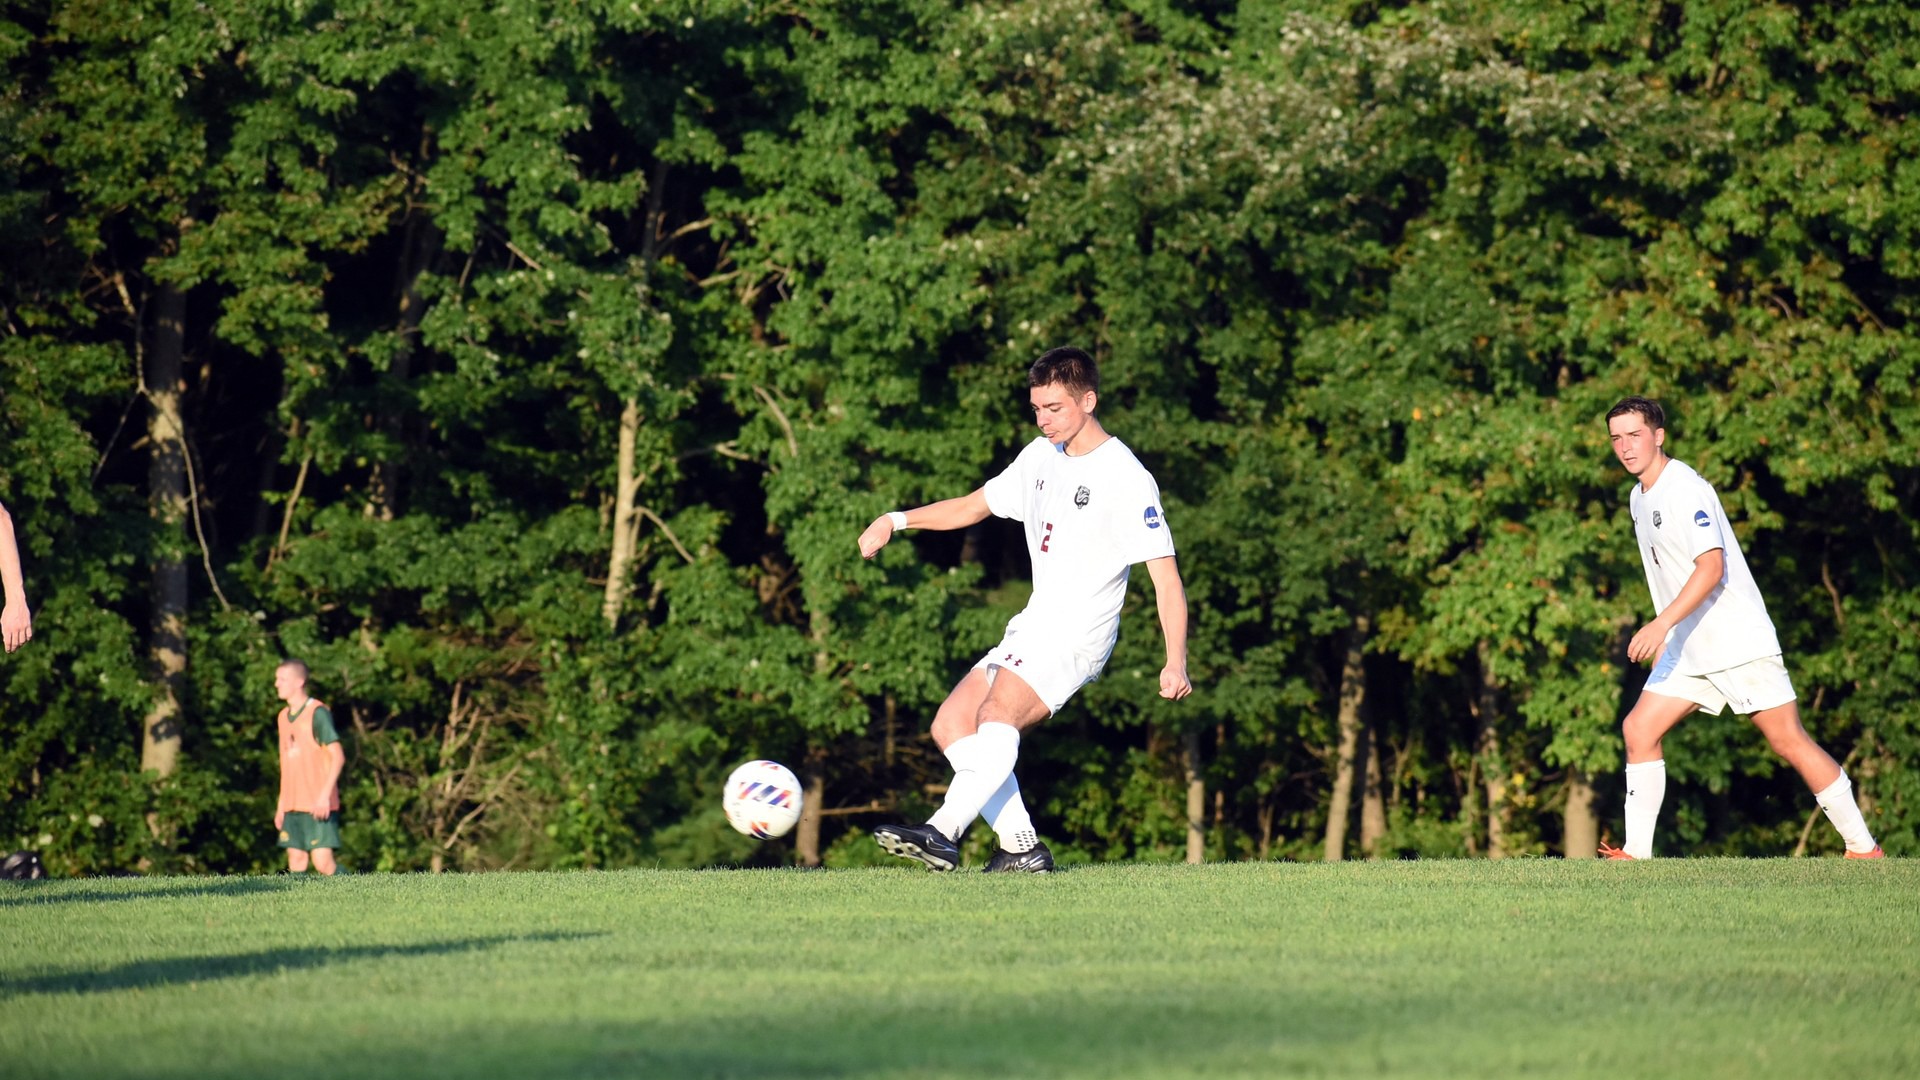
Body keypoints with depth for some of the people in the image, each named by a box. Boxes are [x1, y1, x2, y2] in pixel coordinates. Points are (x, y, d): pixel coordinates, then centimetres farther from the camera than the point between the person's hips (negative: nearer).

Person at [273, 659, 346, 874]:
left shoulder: (318, 713, -8)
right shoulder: (284, 716, 15)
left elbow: (338, 757, -12)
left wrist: (325, 794, -20)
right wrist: (281, 804, 18)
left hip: (318, 806, -7)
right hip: (292, 806, 7)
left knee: (323, 862, -14)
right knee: (296, 861, 2)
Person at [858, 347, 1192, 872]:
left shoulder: (1126, 479, -12)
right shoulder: (1041, 456, 12)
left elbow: (1165, 574, -14)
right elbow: (975, 505, 26)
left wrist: (1175, 662, -22)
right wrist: (897, 520, 13)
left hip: (1077, 637, -9)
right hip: (1032, 631, 9)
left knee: (998, 713, -29)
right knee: (952, 724, 1)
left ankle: (943, 833, -41)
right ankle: (1021, 847, -4)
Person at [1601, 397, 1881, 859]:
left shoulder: (1683, 488, -15)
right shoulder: (1639, 498, 13)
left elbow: (1711, 566, -25)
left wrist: (1662, 623, -32)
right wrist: (1663, 635, 23)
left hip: (1738, 642, -9)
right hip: (1688, 649, 9)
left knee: (1789, 741, -7)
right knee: (1638, 729, -2)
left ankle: (1862, 847, 1)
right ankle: (1636, 853, -1)